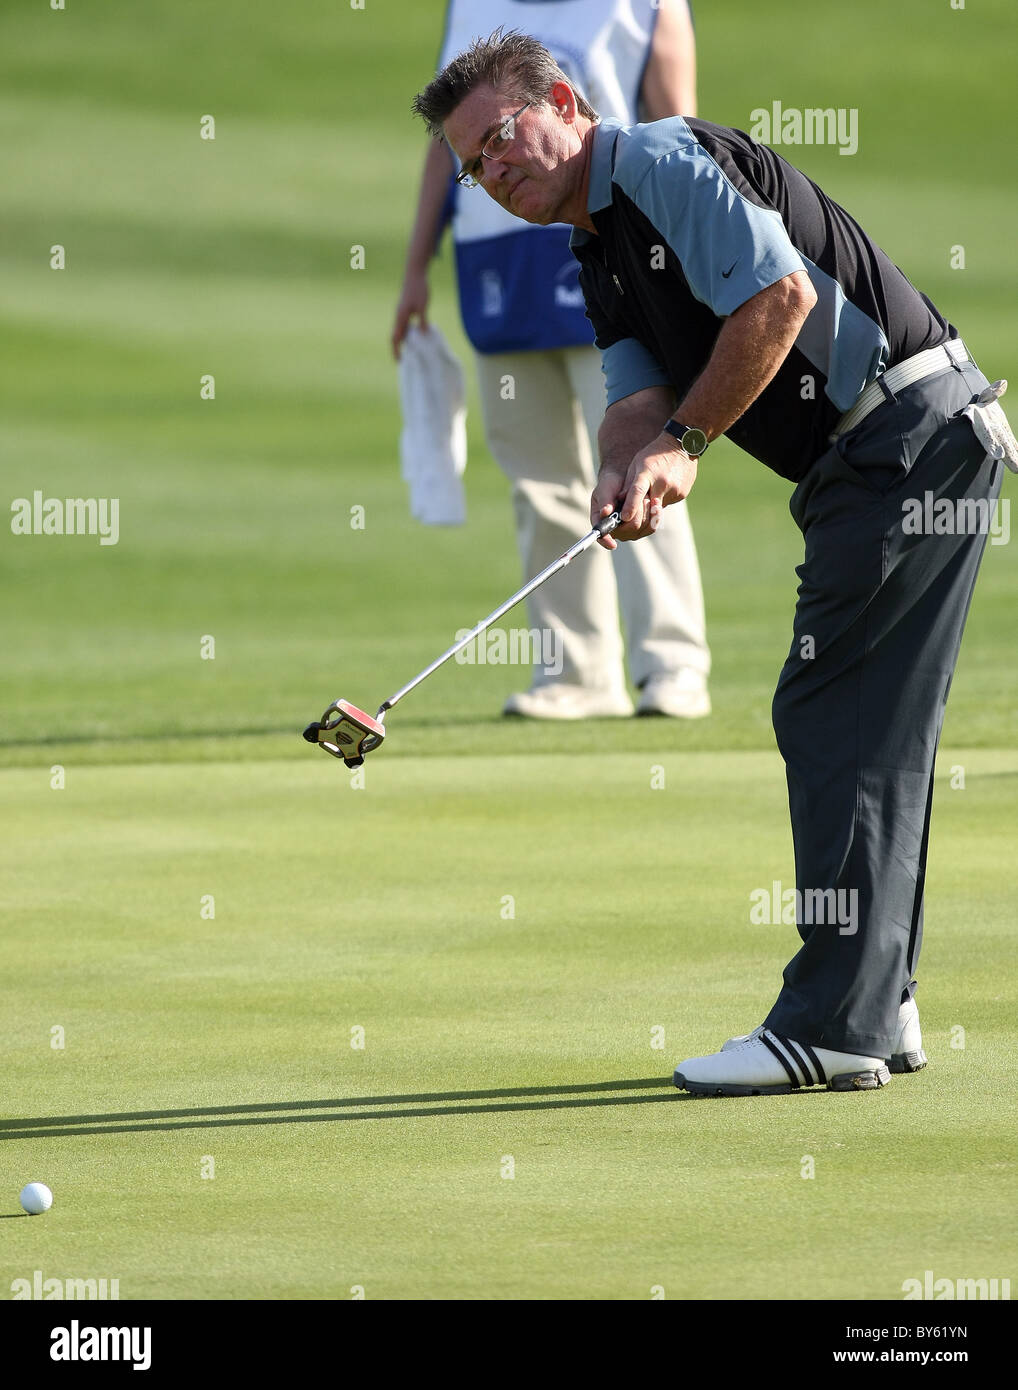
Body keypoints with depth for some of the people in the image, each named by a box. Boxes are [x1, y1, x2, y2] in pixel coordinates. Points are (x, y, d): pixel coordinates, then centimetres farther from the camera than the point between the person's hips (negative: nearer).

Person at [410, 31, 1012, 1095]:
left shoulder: (666, 163, -9)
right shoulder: (602, 262, 20)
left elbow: (781, 293, -19)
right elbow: (640, 398, 8)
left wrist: (685, 443, -11)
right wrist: (627, 471, -16)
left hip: (914, 429, -10)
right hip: (864, 466, 10)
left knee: (829, 717, -12)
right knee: (872, 733, 12)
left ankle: (834, 1025, -13)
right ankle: (878, 1007, 17)